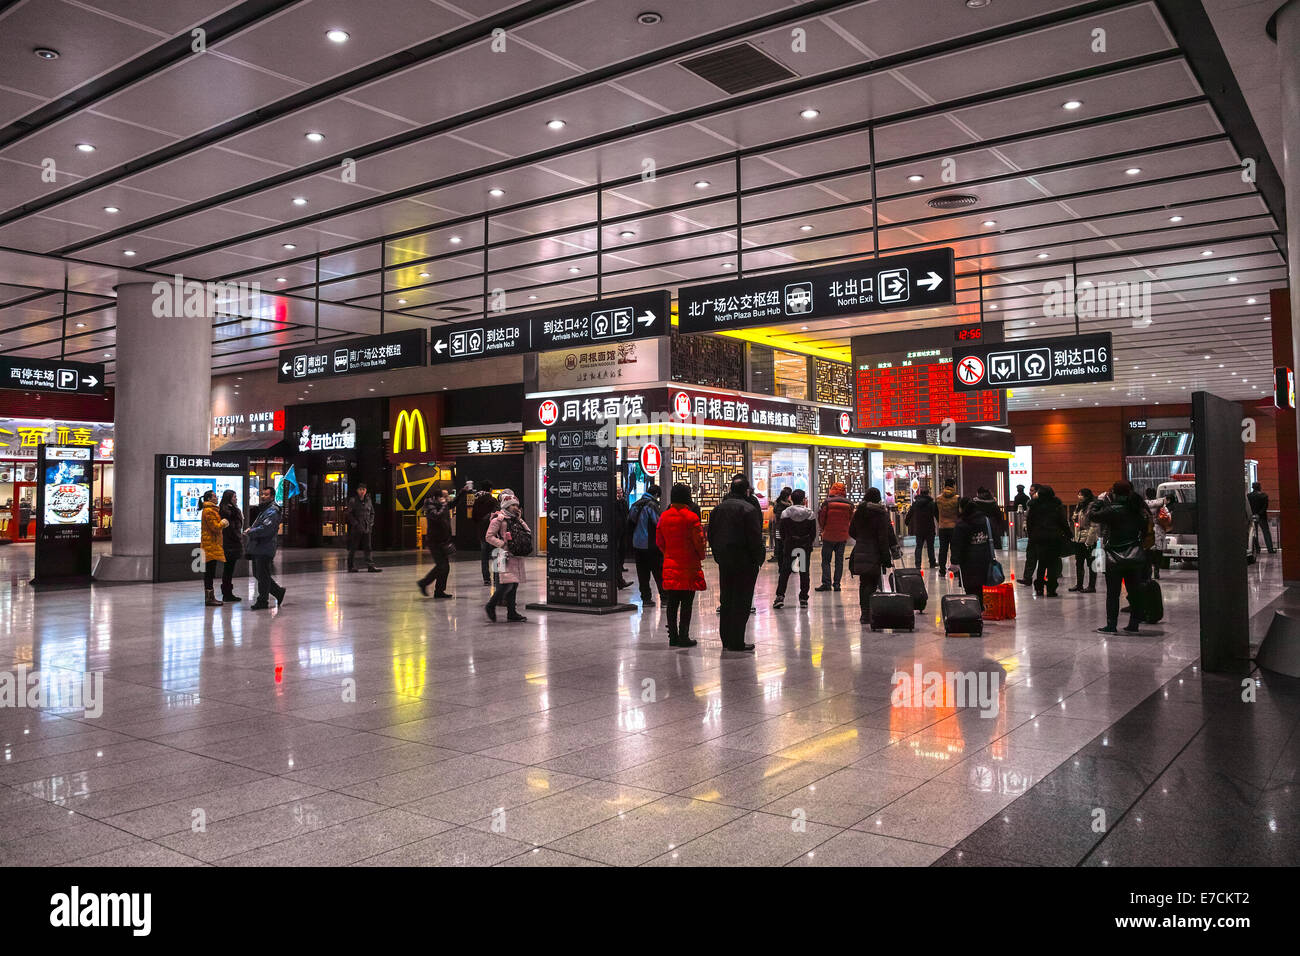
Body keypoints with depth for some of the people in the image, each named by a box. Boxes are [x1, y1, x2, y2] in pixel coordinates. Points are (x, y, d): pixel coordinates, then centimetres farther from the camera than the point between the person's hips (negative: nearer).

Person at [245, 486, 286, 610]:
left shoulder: (272, 512, -12)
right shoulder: (264, 509, 20)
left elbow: (266, 529, -23)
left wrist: (250, 533, -15)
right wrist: (251, 528, 11)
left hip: (265, 549, -10)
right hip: (257, 548, 10)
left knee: (262, 575, -4)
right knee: (258, 574, 14)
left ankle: (262, 601, 4)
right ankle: (279, 592, 25)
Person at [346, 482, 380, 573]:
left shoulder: (368, 500, 12)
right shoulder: (352, 500, -3)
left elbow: (372, 513, 19)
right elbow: (350, 514, -7)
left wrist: (371, 523, 6)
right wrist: (356, 524, -14)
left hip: (367, 528, 5)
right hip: (356, 528, -5)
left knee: (367, 548, 4)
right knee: (353, 548, 2)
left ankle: (370, 566, 3)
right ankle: (351, 566, 9)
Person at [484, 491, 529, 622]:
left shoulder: (516, 519, 16)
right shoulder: (498, 519, -7)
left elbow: (528, 532, 15)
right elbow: (489, 537, -11)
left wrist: (520, 519, 6)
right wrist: (503, 545, -17)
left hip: (516, 556, 8)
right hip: (505, 555, -8)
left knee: (514, 584, 8)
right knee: (507, 583, -14)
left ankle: (511, 613, 14)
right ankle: (491, 606, 3)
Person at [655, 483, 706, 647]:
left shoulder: (663, 517, 4)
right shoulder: (691, 517, -12)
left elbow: (659, 542, 9)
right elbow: (698, 541, -9)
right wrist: (701, 556, 9)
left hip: (670, 565, 5)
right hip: (689, 565, -5)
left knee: (672, 604, 10)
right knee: (686, 603, 1)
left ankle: (673, 637, 14)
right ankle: (683, 637, 2)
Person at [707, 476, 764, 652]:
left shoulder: (718, 508, 9)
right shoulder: (749, 509, -14)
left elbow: (711, 536, 13)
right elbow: (755, 538, -17)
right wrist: (759, 558, -6)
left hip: (724, 562, 7)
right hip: (745, 561, -7)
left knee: (726, 600, 15)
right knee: (741, 602, -2)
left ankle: (726, 639, 22)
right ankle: (736, 642, -1)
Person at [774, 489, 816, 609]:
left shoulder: (785, 512, -6)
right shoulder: (809, 513, -5)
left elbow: (781, 531, -1)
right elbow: (814, 532, 1)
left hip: (789, 545, 0)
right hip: (805, 545, 0)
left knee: (785, 571, 3)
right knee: (804, 572, 7)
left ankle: (780, 596, -7)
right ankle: (803, 599, 8)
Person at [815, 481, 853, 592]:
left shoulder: (827, 503, -10)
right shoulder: (848, 504, -1)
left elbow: (821, 518, -4)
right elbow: (851, 519, 6)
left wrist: (822, 529, 12)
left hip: (829, 535, -3)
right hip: (842, 537, 3)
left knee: (826, 560, 4)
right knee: (839, 560, 9)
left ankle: (826, 583, -3)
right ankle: (837, 584, 8)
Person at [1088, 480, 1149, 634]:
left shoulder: (1113, 510, -15)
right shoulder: (1137, 510, 1)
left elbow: (1092, 515, -7)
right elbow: (1144, 530, 9)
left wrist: (1101, 499, 3)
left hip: (1115, 558, -5)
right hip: (1136, 557, 5)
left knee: (1112, 593, 3)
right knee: (1134, 592, 12)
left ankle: (1111, 625, 4)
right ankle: (1134, 624, 16)